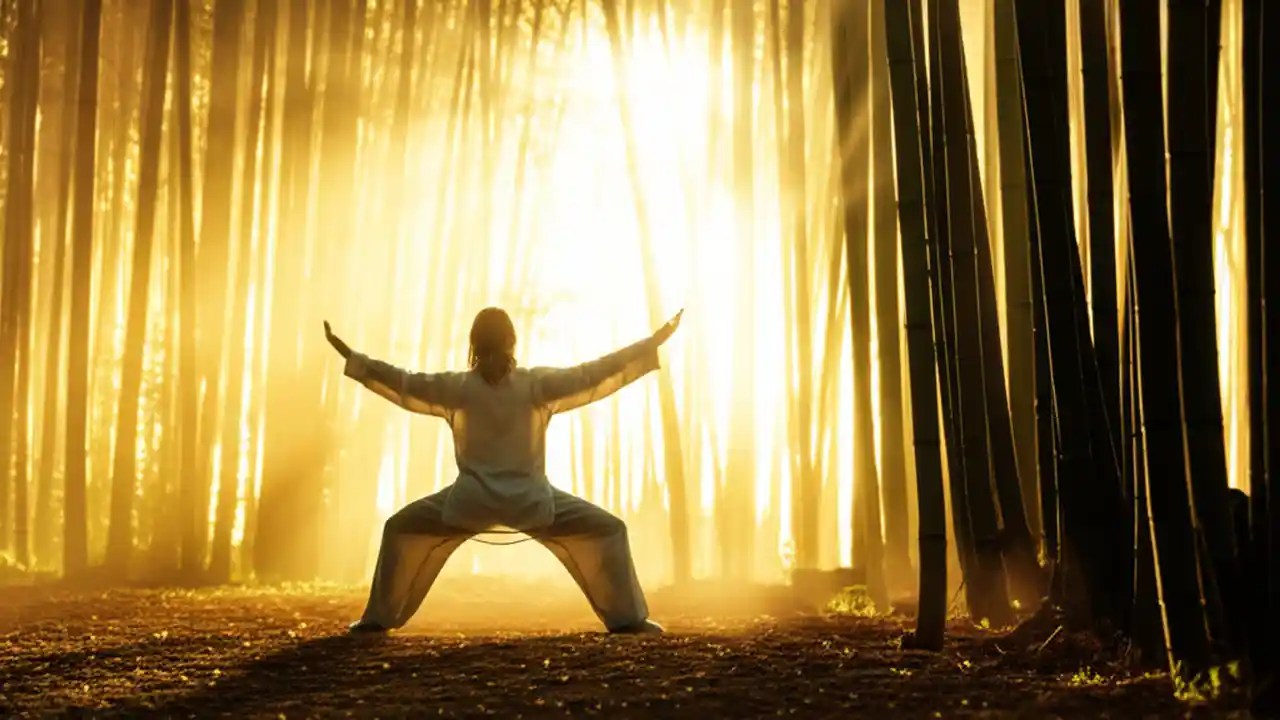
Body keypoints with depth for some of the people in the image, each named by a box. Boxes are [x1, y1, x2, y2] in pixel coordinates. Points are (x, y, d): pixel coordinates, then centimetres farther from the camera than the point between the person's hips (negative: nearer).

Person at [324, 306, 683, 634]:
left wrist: (351, 357, 8)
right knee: (608, 530, 13)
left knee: (399, 529, 23)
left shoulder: (460, 386, -5)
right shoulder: (536, 383, -6)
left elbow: (404, 383, -1)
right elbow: (593, 375, -7)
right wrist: (652, 345, -3)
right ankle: (626, 618, 4)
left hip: (471, 501, 1)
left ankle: (378, 618, 19)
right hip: (530, 502, -1)